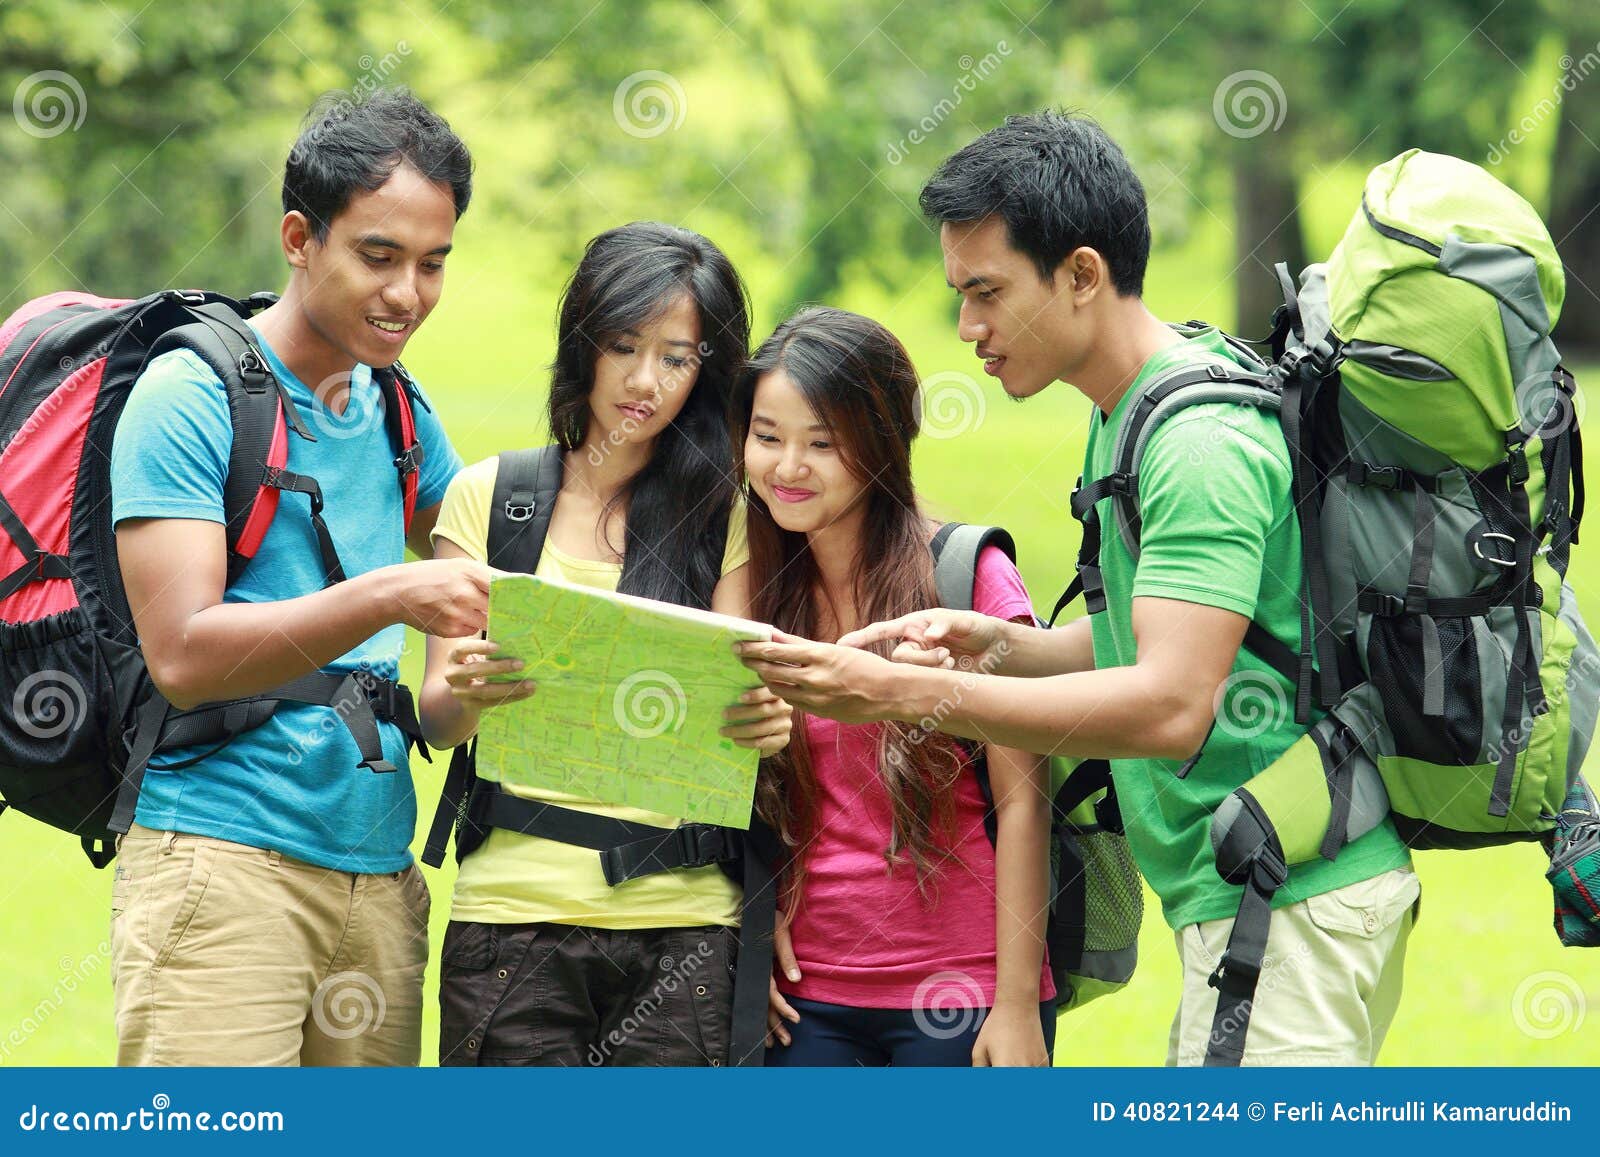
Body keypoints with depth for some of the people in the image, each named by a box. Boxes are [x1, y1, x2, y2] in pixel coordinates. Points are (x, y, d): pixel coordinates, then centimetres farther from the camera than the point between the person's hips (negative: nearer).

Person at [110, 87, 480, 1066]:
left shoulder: (399, 412, 17)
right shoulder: (192, 396, -5)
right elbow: (184, 657, -13)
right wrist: (385, 599, -24)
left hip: (379, 867, 7)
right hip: (224, 862, -7)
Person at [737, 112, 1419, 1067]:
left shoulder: (1203, 437, -18)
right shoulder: (1126, 415, 14)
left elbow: (1171, 706, -27)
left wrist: (906, 693, -30)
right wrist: (1000, 645, 5)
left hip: (1285, 897, -10)